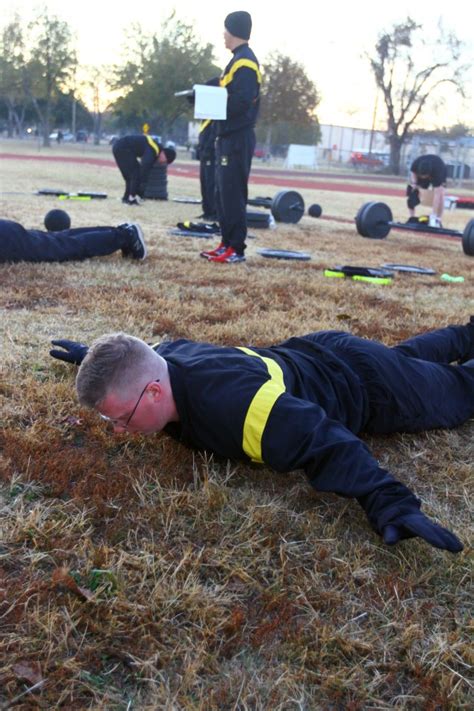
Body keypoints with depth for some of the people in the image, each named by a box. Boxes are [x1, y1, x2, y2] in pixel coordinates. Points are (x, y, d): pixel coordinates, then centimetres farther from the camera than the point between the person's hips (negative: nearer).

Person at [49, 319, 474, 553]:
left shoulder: (231, 405, -48)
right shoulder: (164, 357, -21)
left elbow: (328, 444, -51)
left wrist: (390, 503, -61)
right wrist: (93, 356, 18)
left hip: (365, 384, -7)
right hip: (310, 355, 7)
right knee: (403, 355, 36)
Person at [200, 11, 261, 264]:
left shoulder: (245, 62, -12)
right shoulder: (239, 60, 19)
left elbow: (242, 101, -23)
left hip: (237, 139, -10)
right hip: (230, 136, 10)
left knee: (233, 193, -9)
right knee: (223, 193, 12)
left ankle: (236, 249, -5)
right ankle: (227, 244, 17)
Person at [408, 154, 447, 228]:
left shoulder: (437, 171, -44)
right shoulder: (416, 163, -36)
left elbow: (437, 194, -47)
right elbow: (413, 171, -8)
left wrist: (434, 215, -51)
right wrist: (413, 182, -27)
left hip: (440, 172, -3)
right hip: (421, 172, 4)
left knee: (440, 193, -27)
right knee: (411, 191, -11)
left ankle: (437, 219, -18)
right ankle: (412, 218, 1)